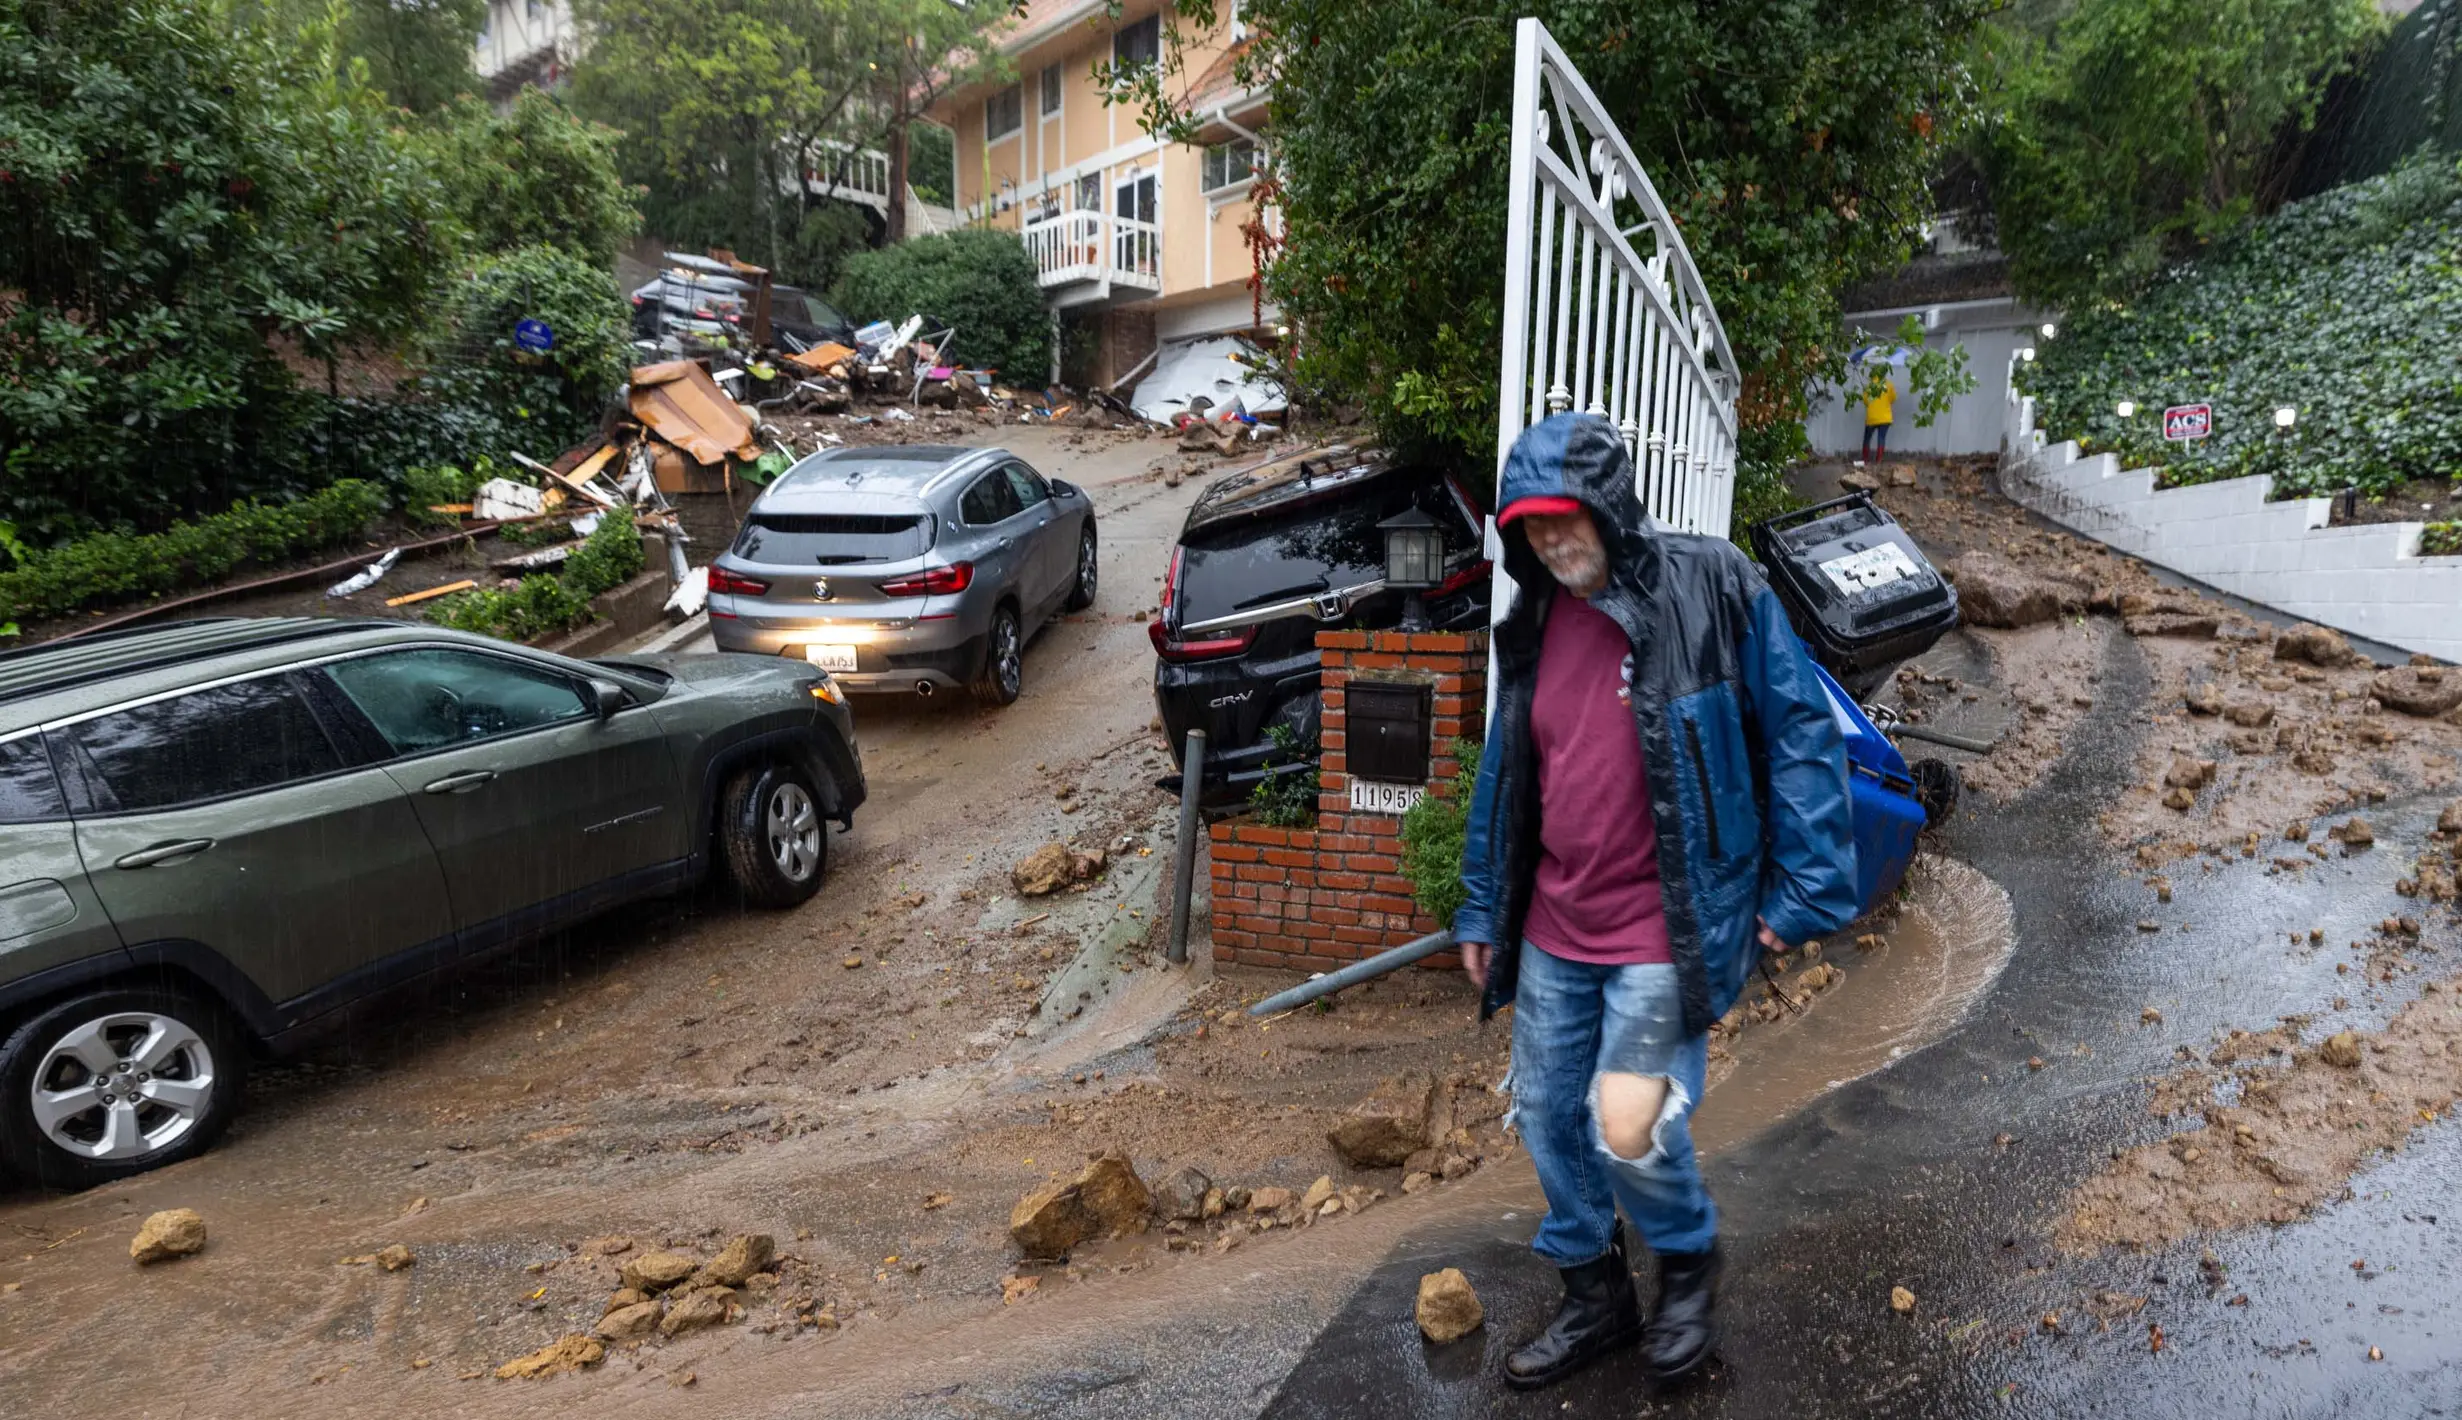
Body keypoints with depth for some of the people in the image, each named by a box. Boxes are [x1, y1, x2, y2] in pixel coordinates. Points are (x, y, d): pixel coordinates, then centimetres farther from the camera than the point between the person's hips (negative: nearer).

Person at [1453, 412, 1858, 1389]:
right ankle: (1593, 1301, 37)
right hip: (1553, 932, 6)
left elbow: (1800, 738, -8)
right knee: (1544, 1115, 13)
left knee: (1625, 1128, -12)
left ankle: (1688, 1256, 24)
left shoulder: (1712, 591, -11)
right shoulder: (1535, 625, 6)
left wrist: (1804, 889, -10)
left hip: (1669, 931, -6)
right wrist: (1481, 908, 15)